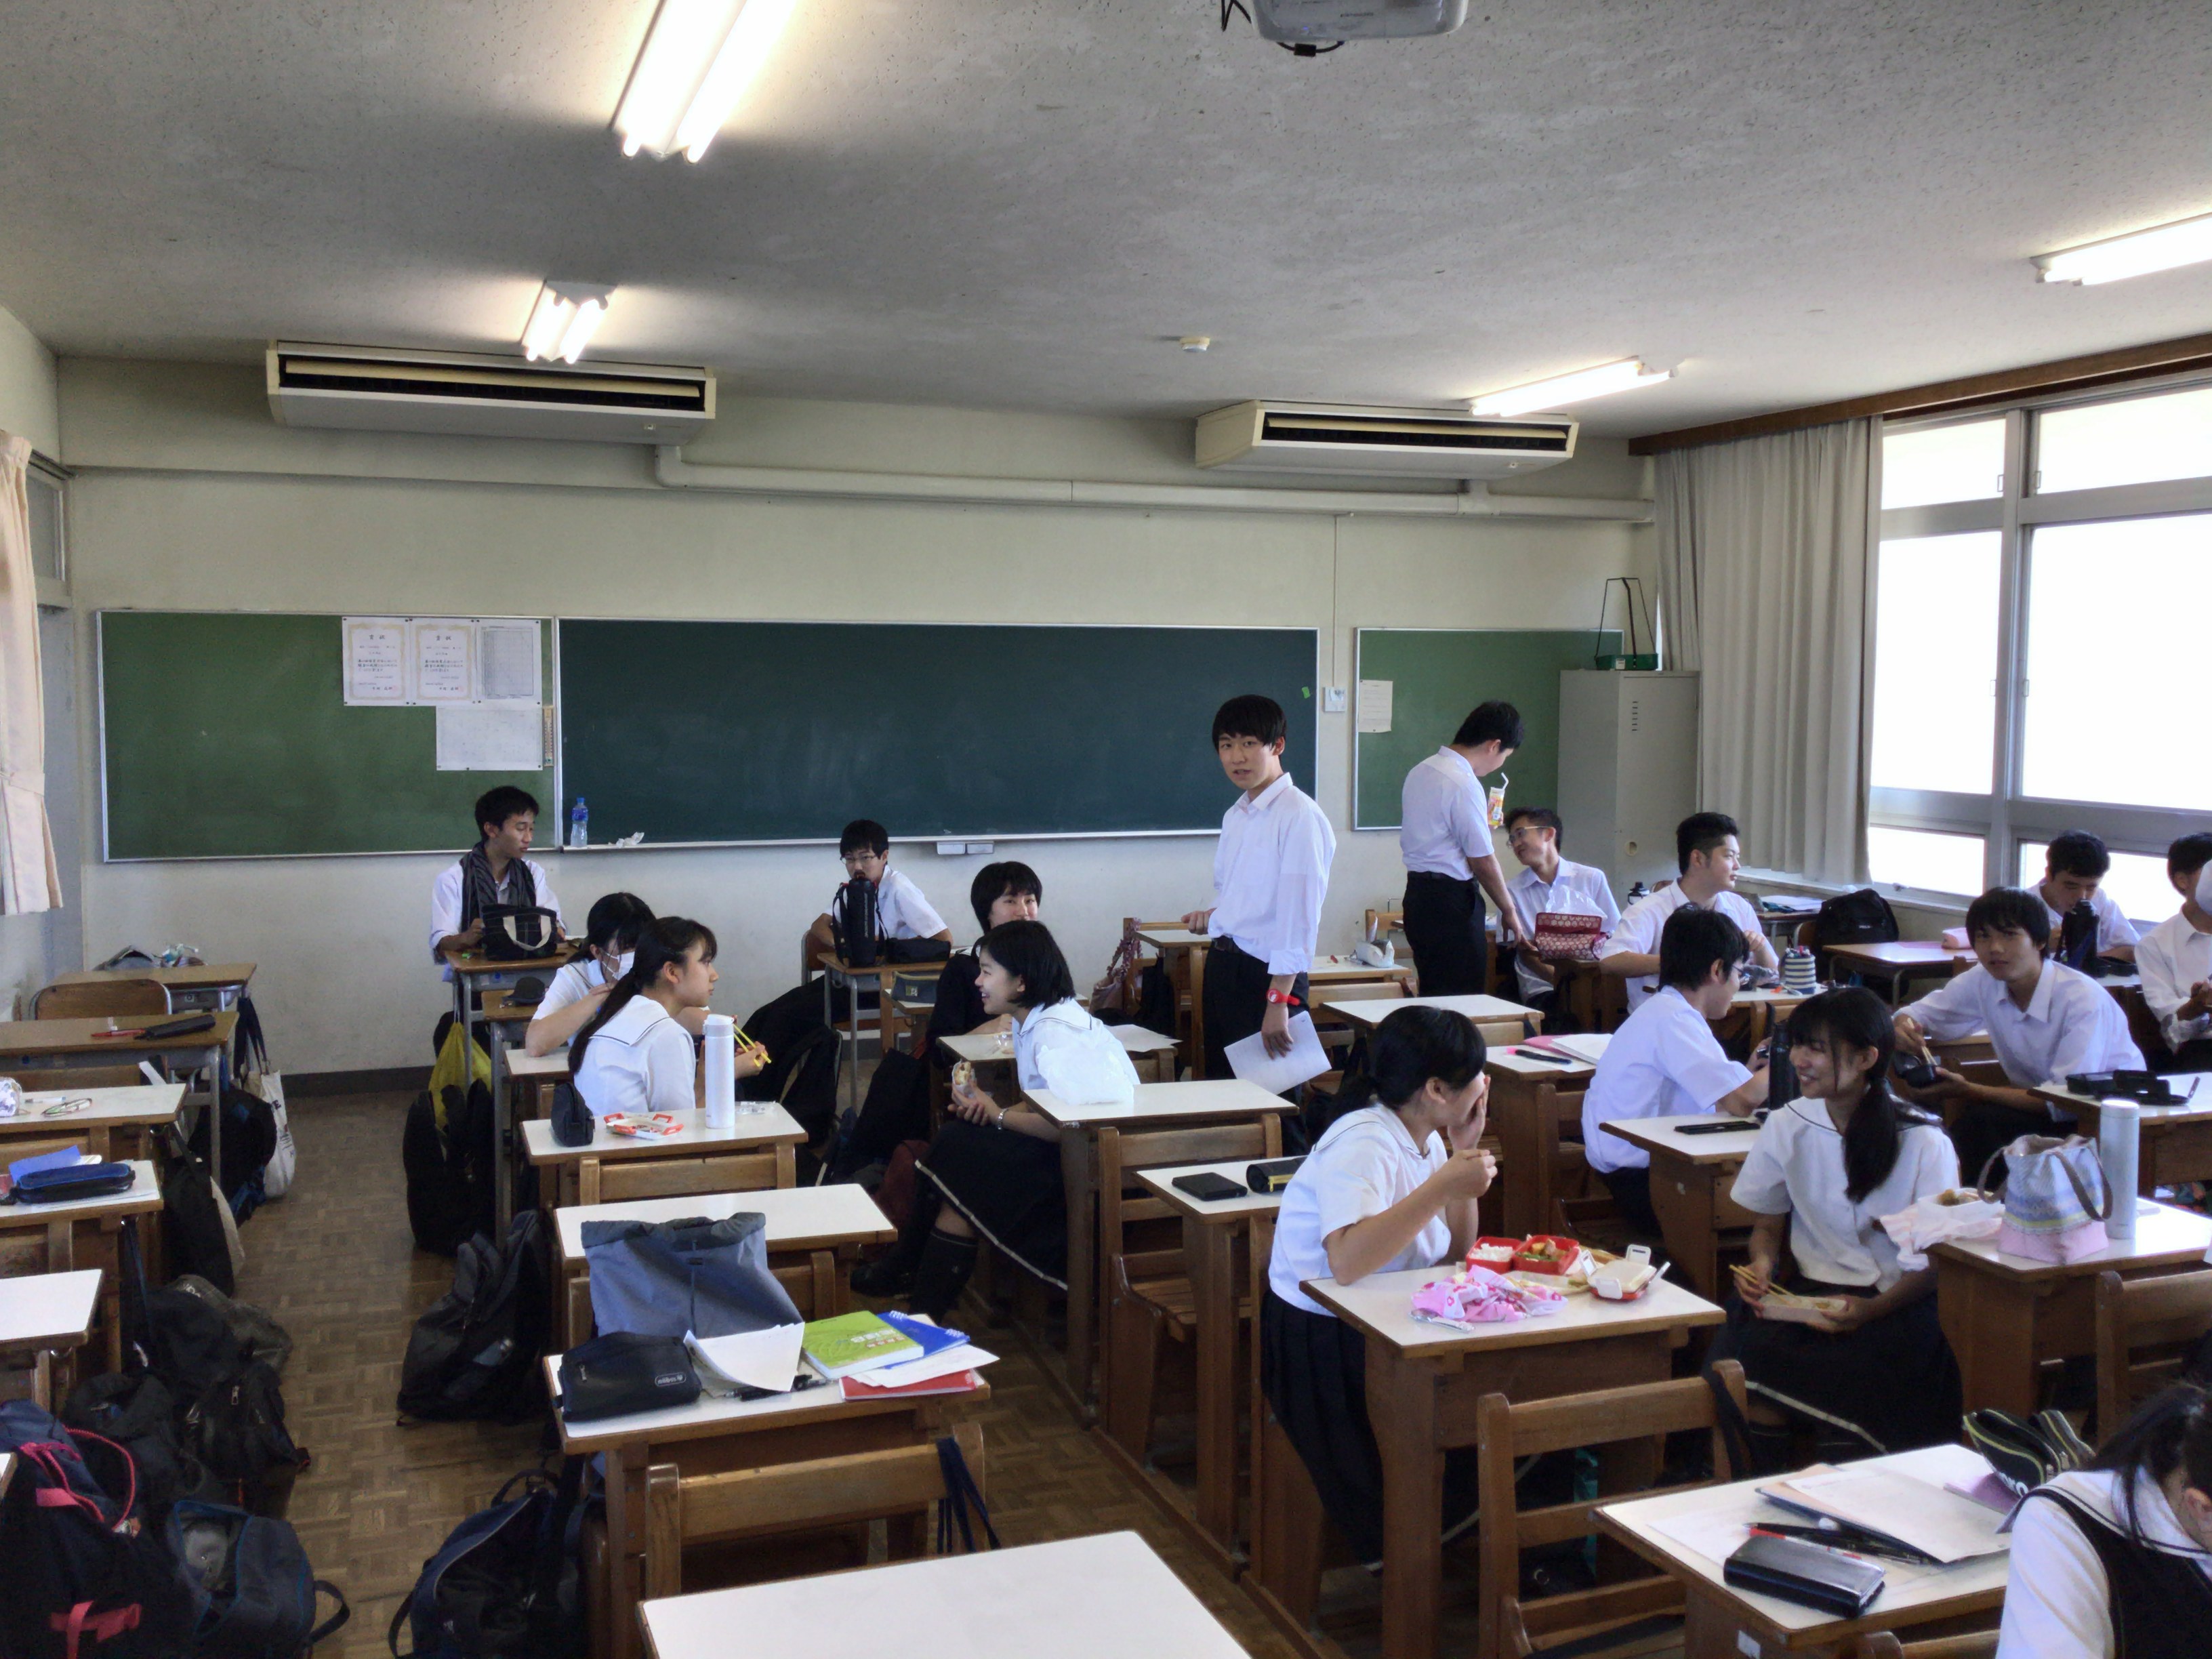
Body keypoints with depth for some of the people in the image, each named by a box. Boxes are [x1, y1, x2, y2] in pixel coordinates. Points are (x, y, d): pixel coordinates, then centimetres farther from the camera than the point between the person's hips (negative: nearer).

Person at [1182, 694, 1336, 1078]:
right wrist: (1214, 914, 6)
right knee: (1221, 1080, 15)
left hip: (1265, 973, -8)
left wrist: (1278, 1000, -21)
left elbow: (1300, 914, -19)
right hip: (1222, 965, 8)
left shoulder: (1299, 816, -15)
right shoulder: (1235, 816, 13)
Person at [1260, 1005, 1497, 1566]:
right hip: (1322, 1345, -9)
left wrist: (1463, 1151, -3)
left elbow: (1454, 1256, 7)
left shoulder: (1424, 1138, 5)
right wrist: (1444, 1185, -32)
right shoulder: (1363, 1144, -22)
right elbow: (1347, 1262, -38)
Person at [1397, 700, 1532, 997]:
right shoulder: (1465, 785, -17)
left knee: (1434, 997, 14)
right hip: (1451, 902, -10)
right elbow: (1483, 861, -13)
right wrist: (1509, 911, -2)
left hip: (1417, 893, 10)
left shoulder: (1420, 772, 11)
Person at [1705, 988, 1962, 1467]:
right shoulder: (1787, 1126, 5)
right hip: (1809, 1290, 3)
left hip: (1899, 1303, -3)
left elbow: (1938, 1261, -5)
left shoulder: (1923, 1142, -6)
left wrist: (1871, 1310, -22)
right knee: (1742, 1358, -27)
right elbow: (1768, 1225, 16)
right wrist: (1761, 1265, -7)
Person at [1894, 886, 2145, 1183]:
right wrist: (1904, 1027, -19)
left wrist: (1969, 1091, -31)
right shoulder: (1982, 981, -5)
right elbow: (1921, 1013, 7)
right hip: (2044, 1102, 6)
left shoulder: (2084, 1001, -24)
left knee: (1979, 1121, -29)